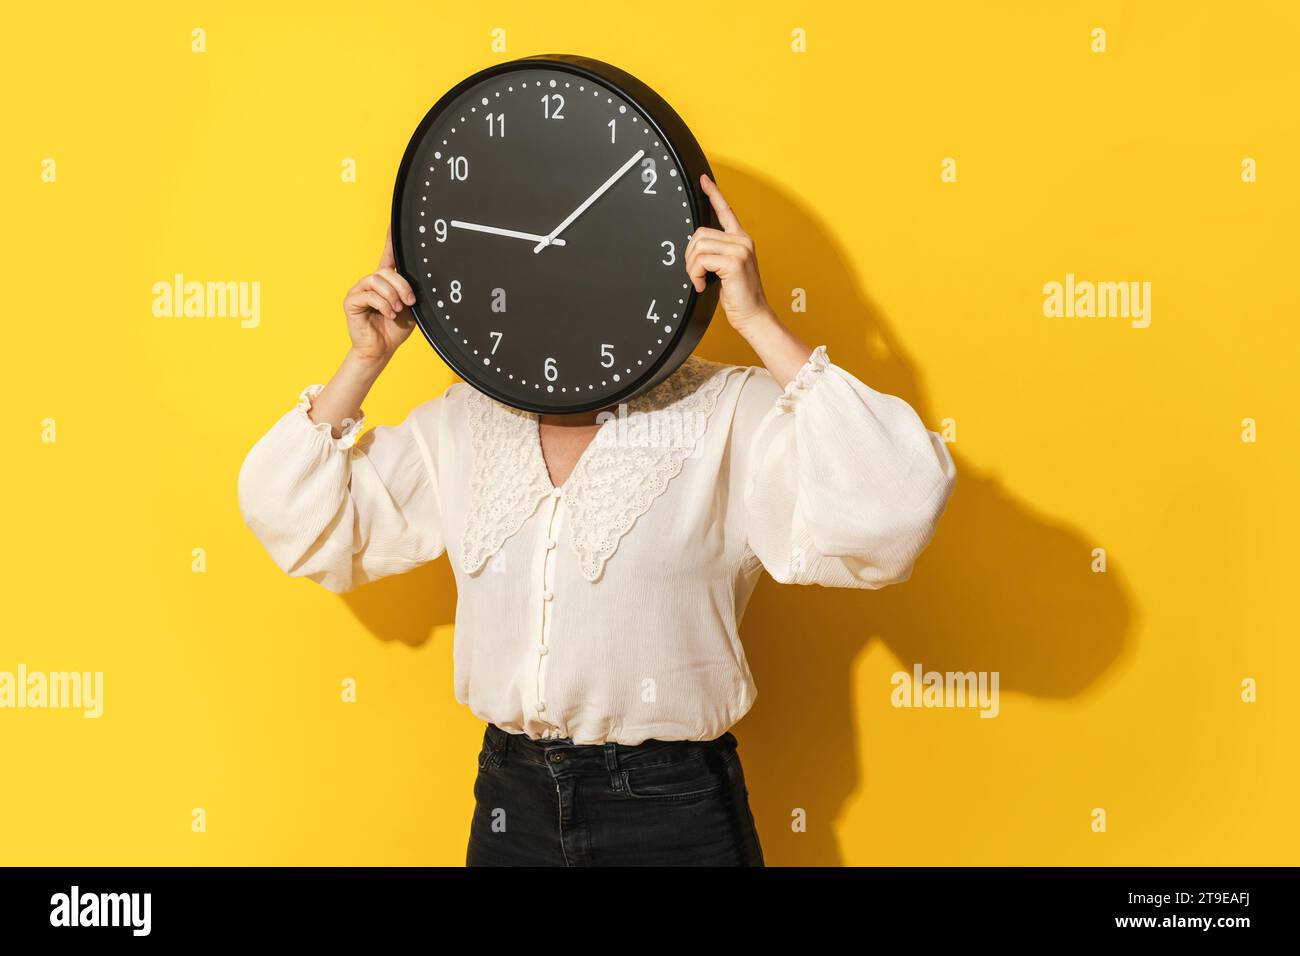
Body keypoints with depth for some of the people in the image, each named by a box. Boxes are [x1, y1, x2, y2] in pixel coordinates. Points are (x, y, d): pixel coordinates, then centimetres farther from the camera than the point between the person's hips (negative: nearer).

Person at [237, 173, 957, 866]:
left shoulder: (728, 416, -11)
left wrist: (760, 326, -26)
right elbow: (301, 526, 8)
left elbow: (888, 514, -25)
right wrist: (364, 362, -3)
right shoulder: (463, 423, 4)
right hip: (510, 801, 4)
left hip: (674, 817, -4)